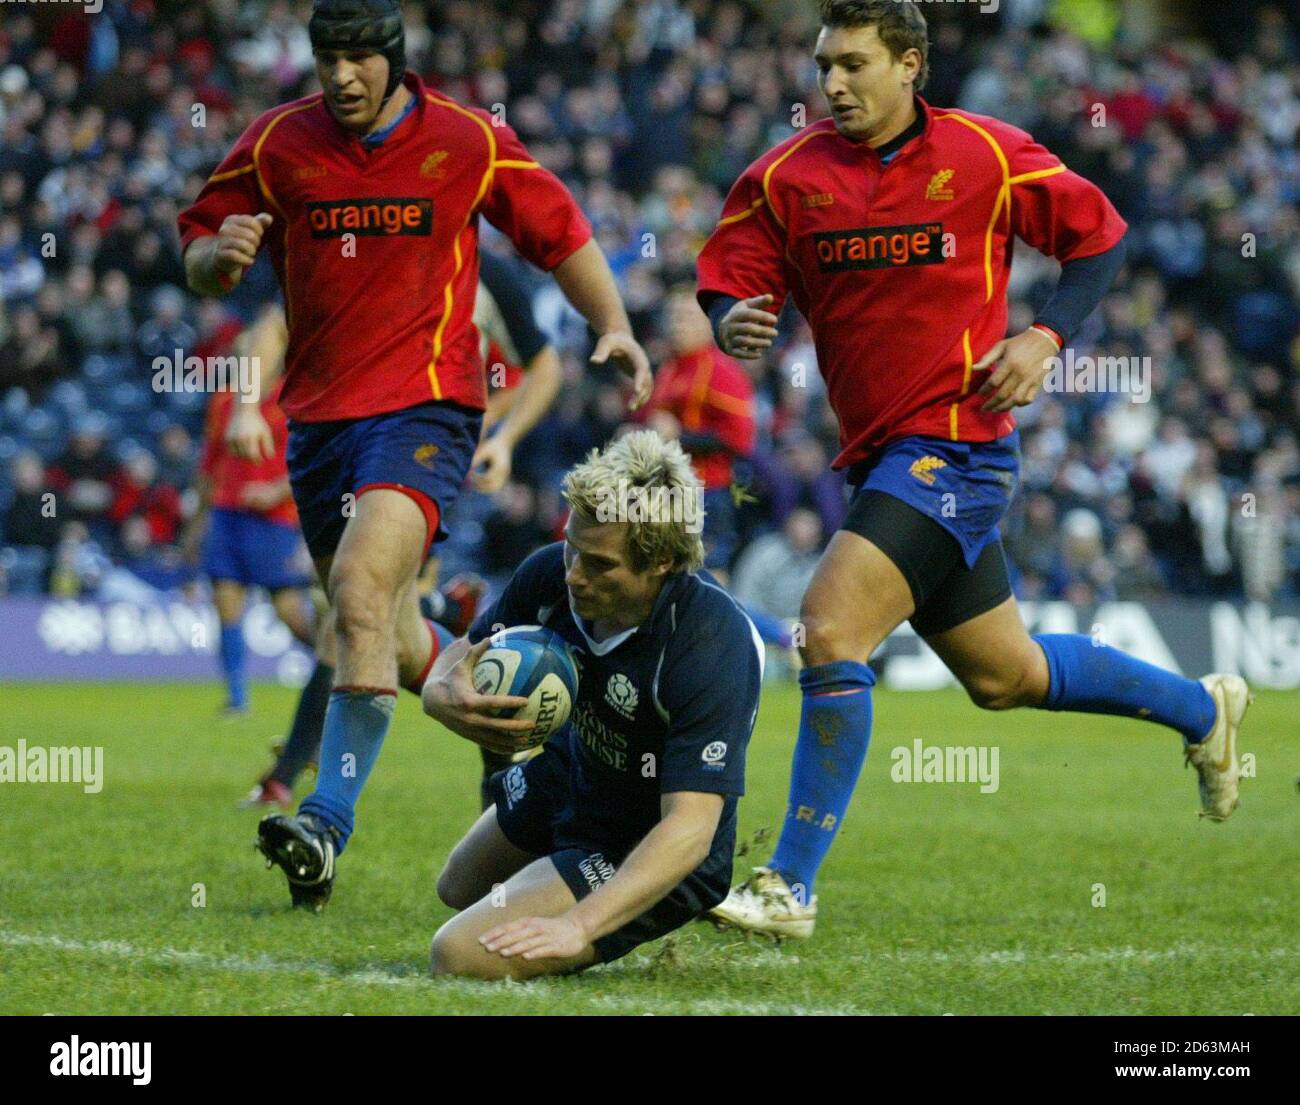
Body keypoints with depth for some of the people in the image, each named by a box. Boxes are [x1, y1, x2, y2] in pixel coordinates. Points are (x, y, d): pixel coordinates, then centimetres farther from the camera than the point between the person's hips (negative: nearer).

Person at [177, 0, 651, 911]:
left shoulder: (469, 142, -1)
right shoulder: (276, 145, 3)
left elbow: (560, 234, 10)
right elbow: (200, 257, 10)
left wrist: (614, 327, -2)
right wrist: (219, 256, -14)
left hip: (426, 406, -4)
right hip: (319, 416, 4)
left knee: (362, 588, -25)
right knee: (392, 642, 11)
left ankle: (329, 824, -30)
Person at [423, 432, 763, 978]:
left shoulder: (715, 645, -39)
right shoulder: (553, 574, -21)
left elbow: (689, 828, -42)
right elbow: (462, 656, -3)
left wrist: (577, 924, -53)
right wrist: (446, 696, -31)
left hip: (650, 858, -8)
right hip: (568, 778, 8)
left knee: (460, 957, -19)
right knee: (457, 889, 30)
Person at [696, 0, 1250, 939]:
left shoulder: (986, 155, -6)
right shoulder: (787, 178, 1)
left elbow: (1100, 234, 5)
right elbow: (727, 281, 0)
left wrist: (1048, 336, -9)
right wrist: (736, 322, -23)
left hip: (956, 446, -6)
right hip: (878, 454, 6)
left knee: (829, 625, -22)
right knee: (1004, 676, 18)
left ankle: (792, 887, -18)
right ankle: (1200, 707, 43)